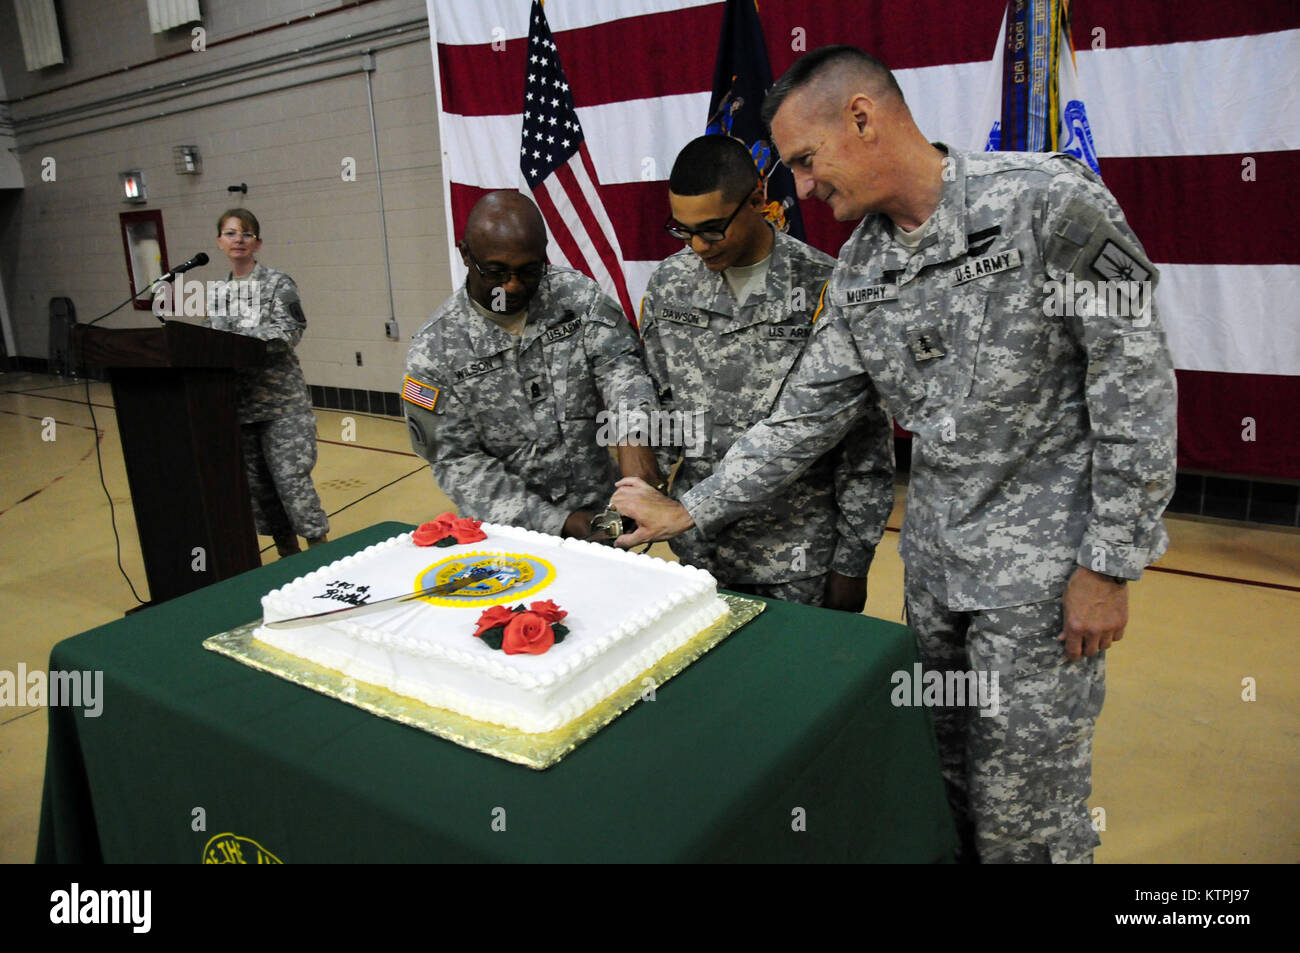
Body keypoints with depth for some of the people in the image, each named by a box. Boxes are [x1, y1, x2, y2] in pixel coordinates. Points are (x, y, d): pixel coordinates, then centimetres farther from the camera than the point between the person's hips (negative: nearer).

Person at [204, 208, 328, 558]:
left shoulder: (278, 284, -3)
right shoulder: (217, 294, 15)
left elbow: (288, 332, -16)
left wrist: (236, 337, -23)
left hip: (280, 401, -6)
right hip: (237, 403, 6)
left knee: (291, 477, -9)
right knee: (256, 483, 9)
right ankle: (287, 554, 21)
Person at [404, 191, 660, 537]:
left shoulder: (579, 296, -3)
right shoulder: (434, 349, -9)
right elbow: (457, 462, -9)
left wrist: (632, 434, -33)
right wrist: (557, 522, -17)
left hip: (600, 511, 0)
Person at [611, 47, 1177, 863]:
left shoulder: (1050, 203, -15)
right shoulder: (860, 268, 4)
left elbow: (1137, 391, -13)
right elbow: (808, 415, 8)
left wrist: (1108, 566, -13)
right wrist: (690, 512, 7)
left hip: (1044, 564, -6)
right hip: (934, 556, 6)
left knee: (1024, 812, 5)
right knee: (943, 774, 18)